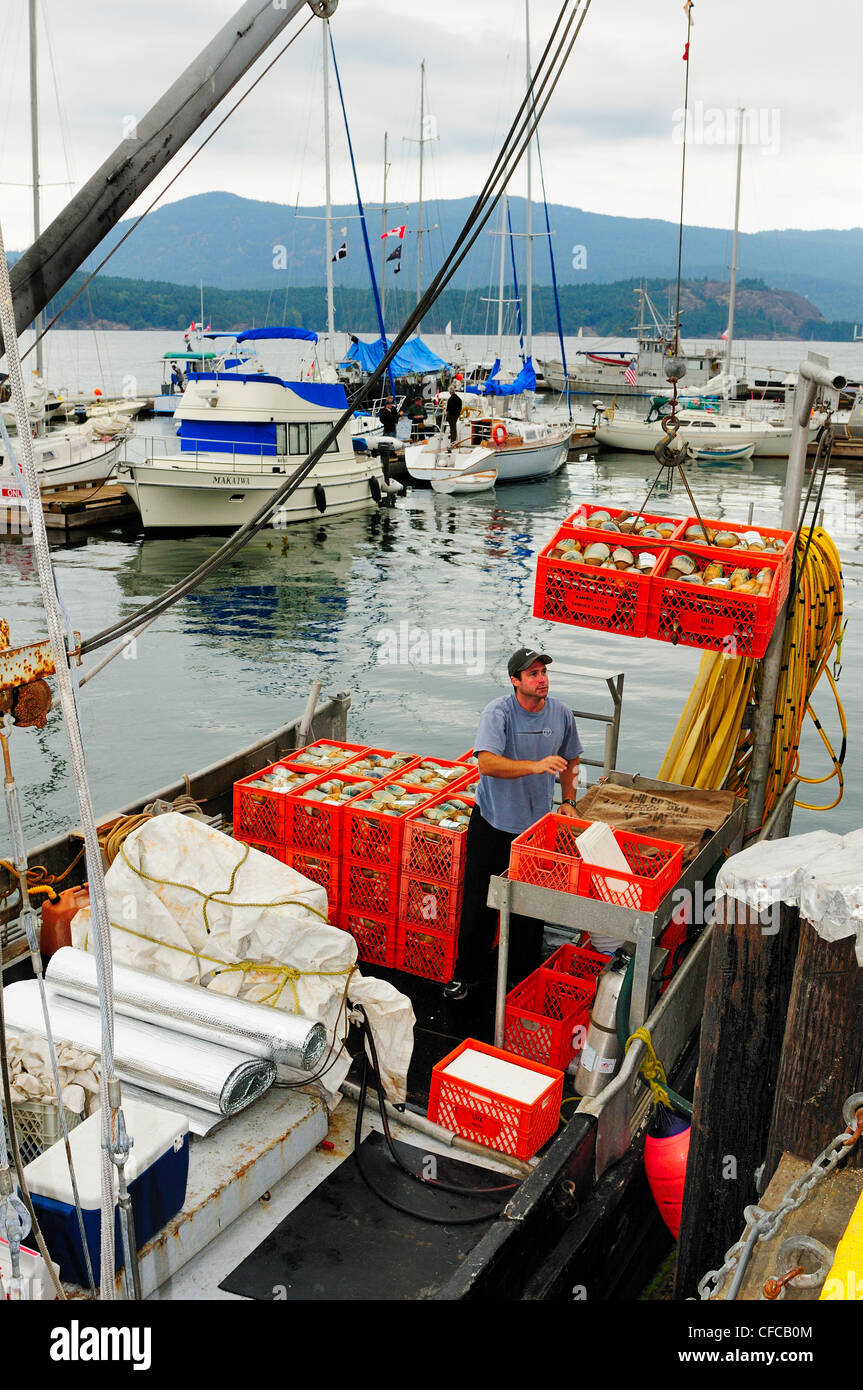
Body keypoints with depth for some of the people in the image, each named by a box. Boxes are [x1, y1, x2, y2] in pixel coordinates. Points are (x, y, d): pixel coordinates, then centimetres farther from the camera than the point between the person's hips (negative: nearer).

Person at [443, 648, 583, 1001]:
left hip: (537, 825, 3)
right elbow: (487, 762, -32)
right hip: (493, 823, -3)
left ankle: (525, 978, 27)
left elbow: (570, 760, 17)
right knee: (479, 903, 5)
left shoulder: (561, 714, -2)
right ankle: (466, 973, 23)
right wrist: (535, 766, -42)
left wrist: (568, 802, 7)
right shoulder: (498, 713, -17)